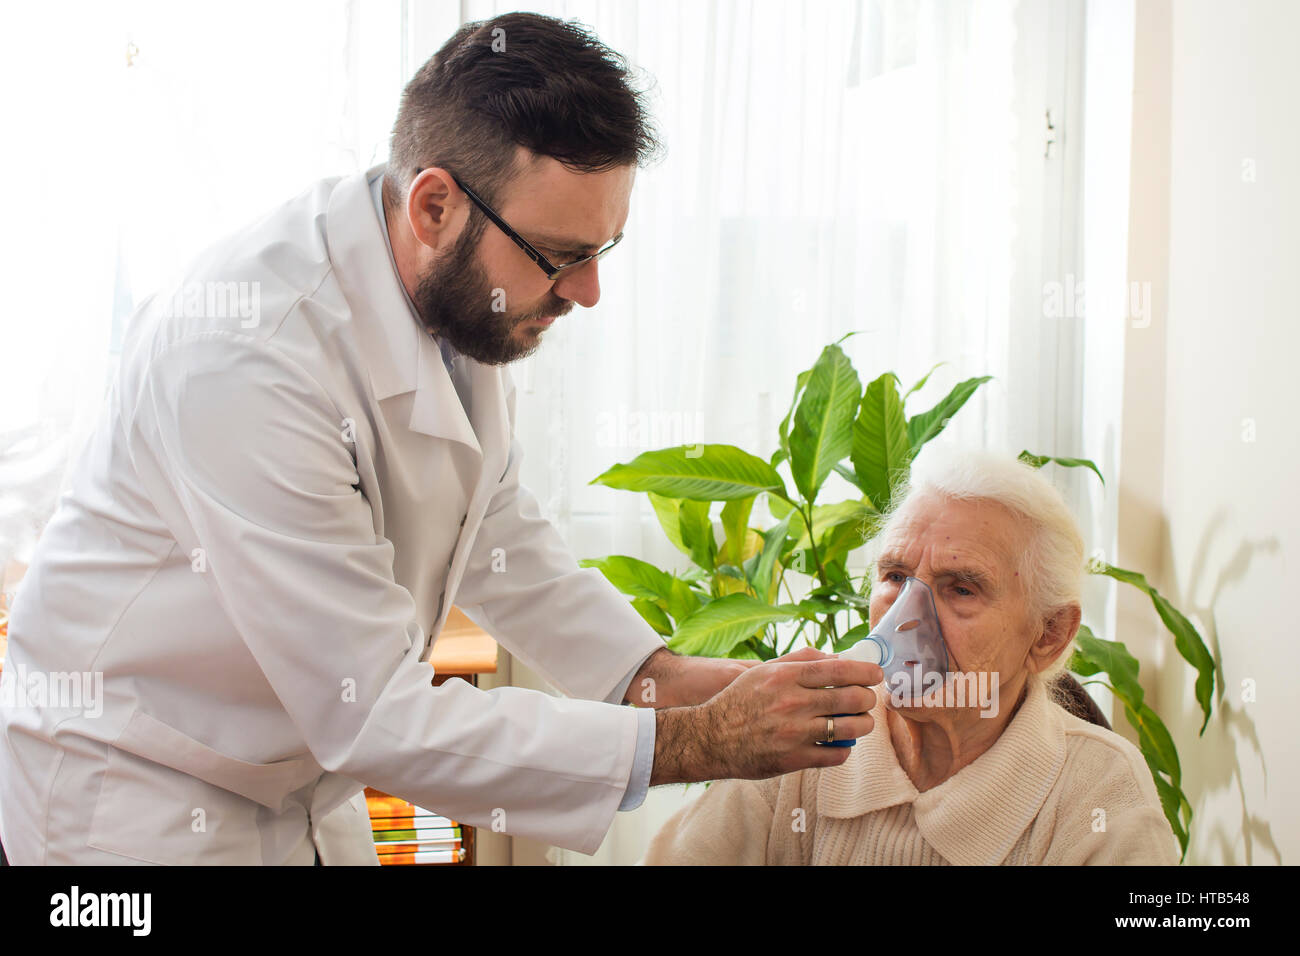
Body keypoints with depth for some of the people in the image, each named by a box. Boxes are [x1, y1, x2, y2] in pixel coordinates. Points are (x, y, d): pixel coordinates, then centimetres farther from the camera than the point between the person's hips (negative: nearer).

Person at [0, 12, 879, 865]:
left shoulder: (465, 298, -8)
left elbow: (497, 536, 8)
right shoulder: (251, 353, -33)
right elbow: (376, 717, -30)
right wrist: (701, 742, -28)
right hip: (141, 797, -7)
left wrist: (665, 676, -7)